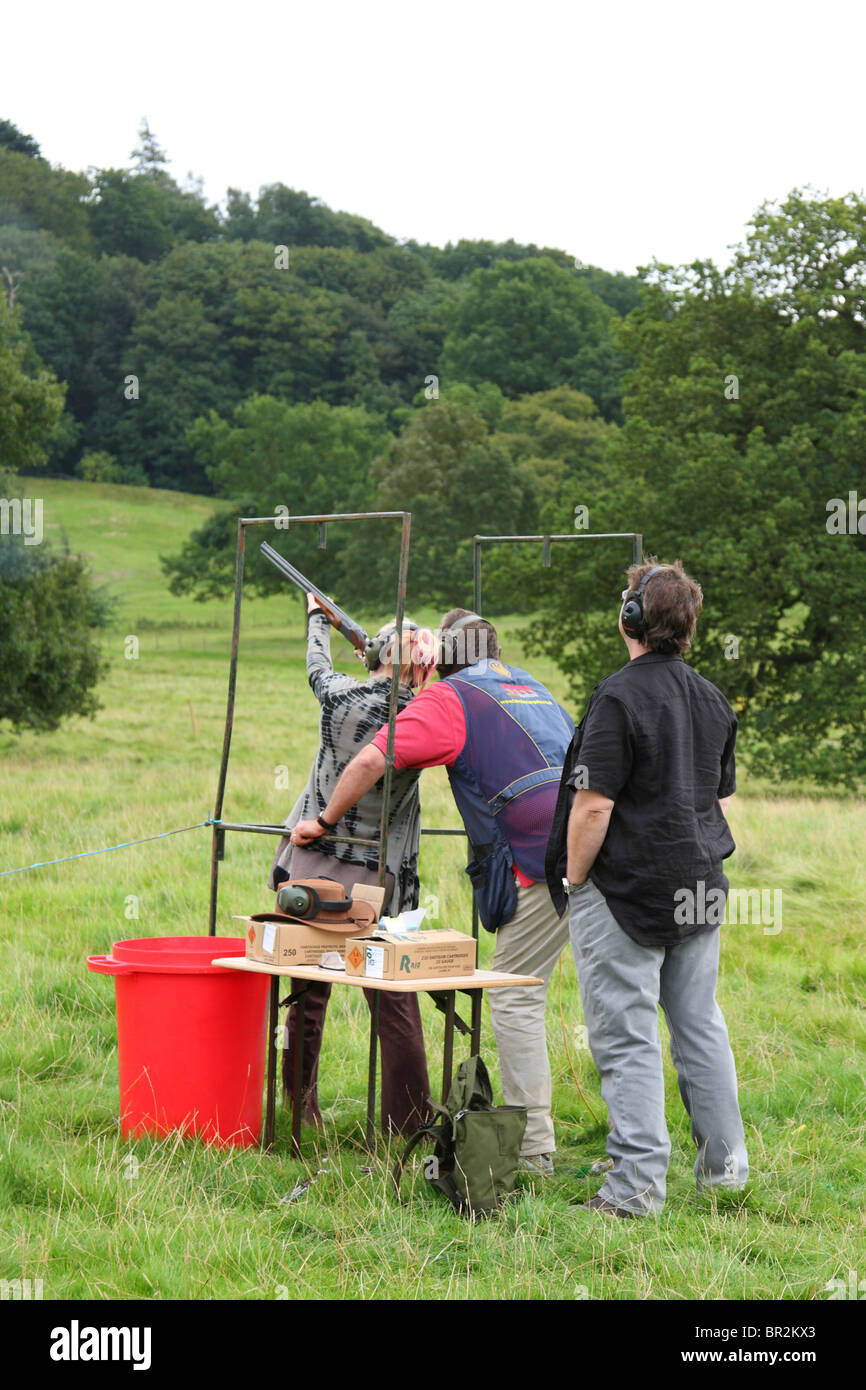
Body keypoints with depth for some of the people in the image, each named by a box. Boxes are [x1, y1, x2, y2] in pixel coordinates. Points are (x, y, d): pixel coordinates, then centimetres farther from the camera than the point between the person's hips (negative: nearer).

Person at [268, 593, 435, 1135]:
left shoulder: (340, 696, -4)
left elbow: (318, 664, 17)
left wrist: (316, 615, 35)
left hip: (310, 865, 3)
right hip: (374, 882, -2)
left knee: (308, 997, 12)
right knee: (396, 1004, 4)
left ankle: (302, 1115, 20)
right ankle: (410, 1126, 6)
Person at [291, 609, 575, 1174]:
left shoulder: (449, 698, 4)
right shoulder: (529, 684, 27)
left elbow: (371, 760, -5)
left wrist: (324, 821, 8)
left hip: (542, 859, -7)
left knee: (515, 998, -1)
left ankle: (533, 1151, -3)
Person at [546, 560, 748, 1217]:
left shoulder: (619, 696, -15)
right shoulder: (713, 700, 10)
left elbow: (593, 804, -18)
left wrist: (574, 878, -7)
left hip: (626, 892, -8)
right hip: (700, 891, 8)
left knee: (627, 1038, -2)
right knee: (701, 1026, 16)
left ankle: (638, 1183, -1)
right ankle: (725, 1164, 22)